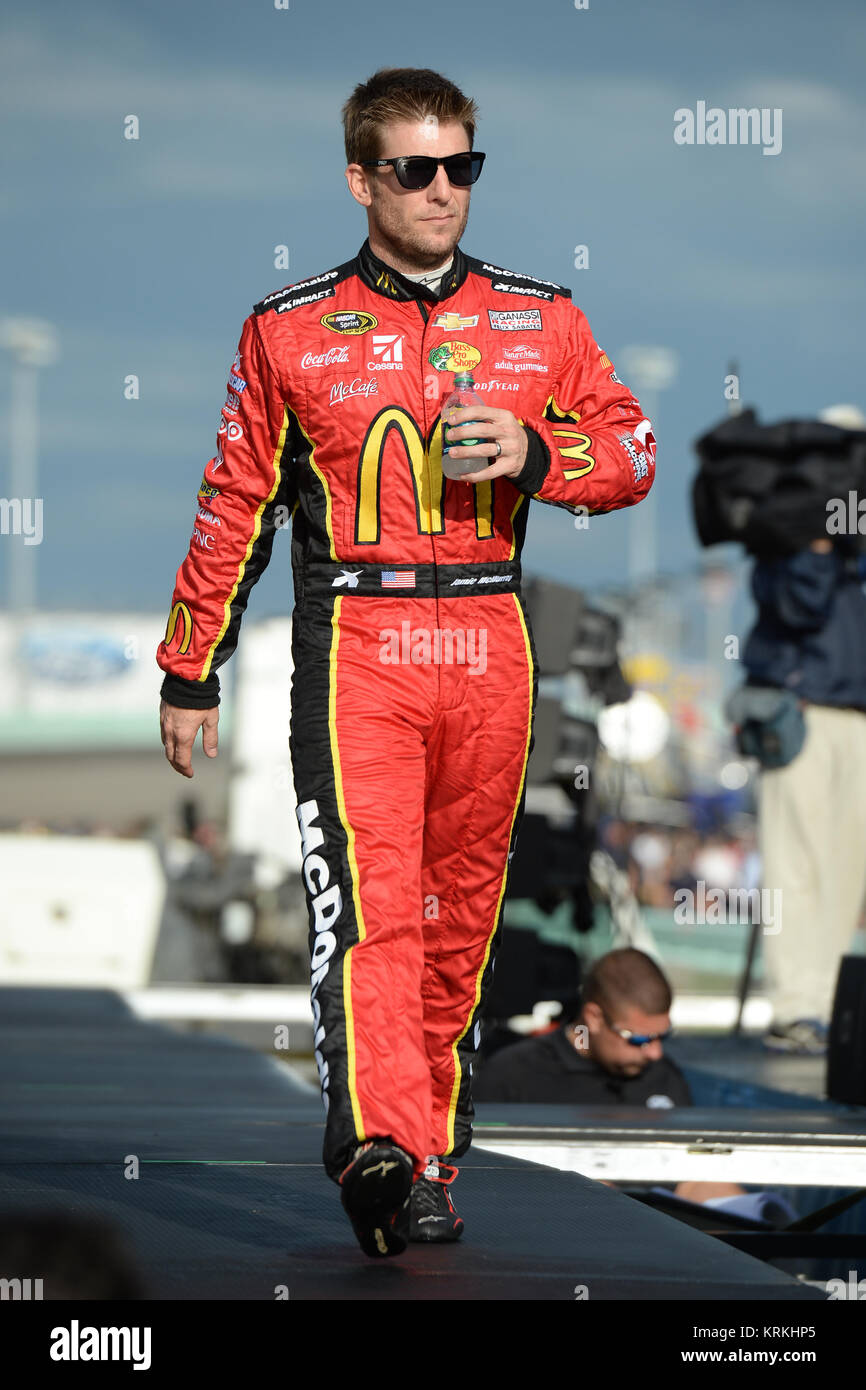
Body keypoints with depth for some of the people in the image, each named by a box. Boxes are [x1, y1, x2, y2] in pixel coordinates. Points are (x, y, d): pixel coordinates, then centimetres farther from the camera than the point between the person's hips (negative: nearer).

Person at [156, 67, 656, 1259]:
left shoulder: (541, 321, 13)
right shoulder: (290, 331, 7)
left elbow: (634, 451, 14)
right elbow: (235, 502, 12)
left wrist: (535, 454, -7)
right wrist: (190, 671, 13)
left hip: (490, 647, 3)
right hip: (353, 649, -3)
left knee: (460, 914, 8)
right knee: (370, 904, -17)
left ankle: (433, 1155, 17)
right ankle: (381, 1151, -30)